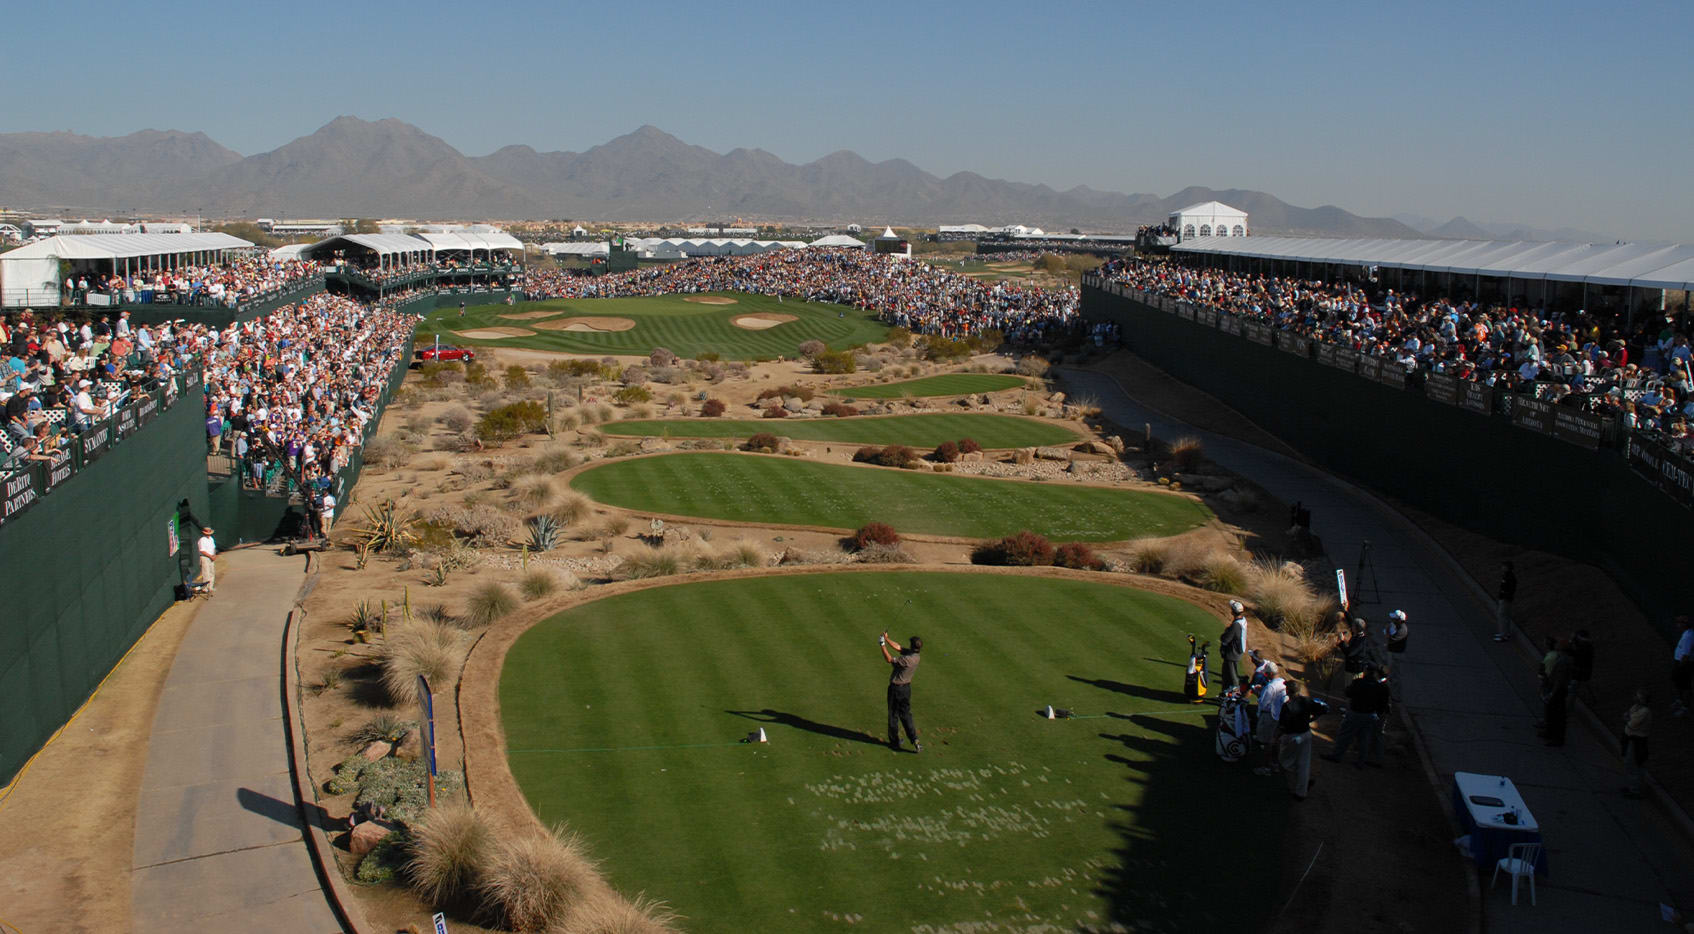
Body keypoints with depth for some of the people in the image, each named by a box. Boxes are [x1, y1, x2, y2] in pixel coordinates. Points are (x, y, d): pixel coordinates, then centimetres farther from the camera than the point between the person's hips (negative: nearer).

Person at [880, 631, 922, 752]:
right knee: (906, 715, 15)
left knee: (893, 715, 8)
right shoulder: (915, 656, -3)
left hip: (895, 688, -7)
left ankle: (894, 741, 18)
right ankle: (915, 740, 3)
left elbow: (889, 659, -20)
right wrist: (887, 639, 4)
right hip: (906, 687, 7)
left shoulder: (907, 659, -28)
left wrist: (883, 645, -13)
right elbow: (898, 647, 6)